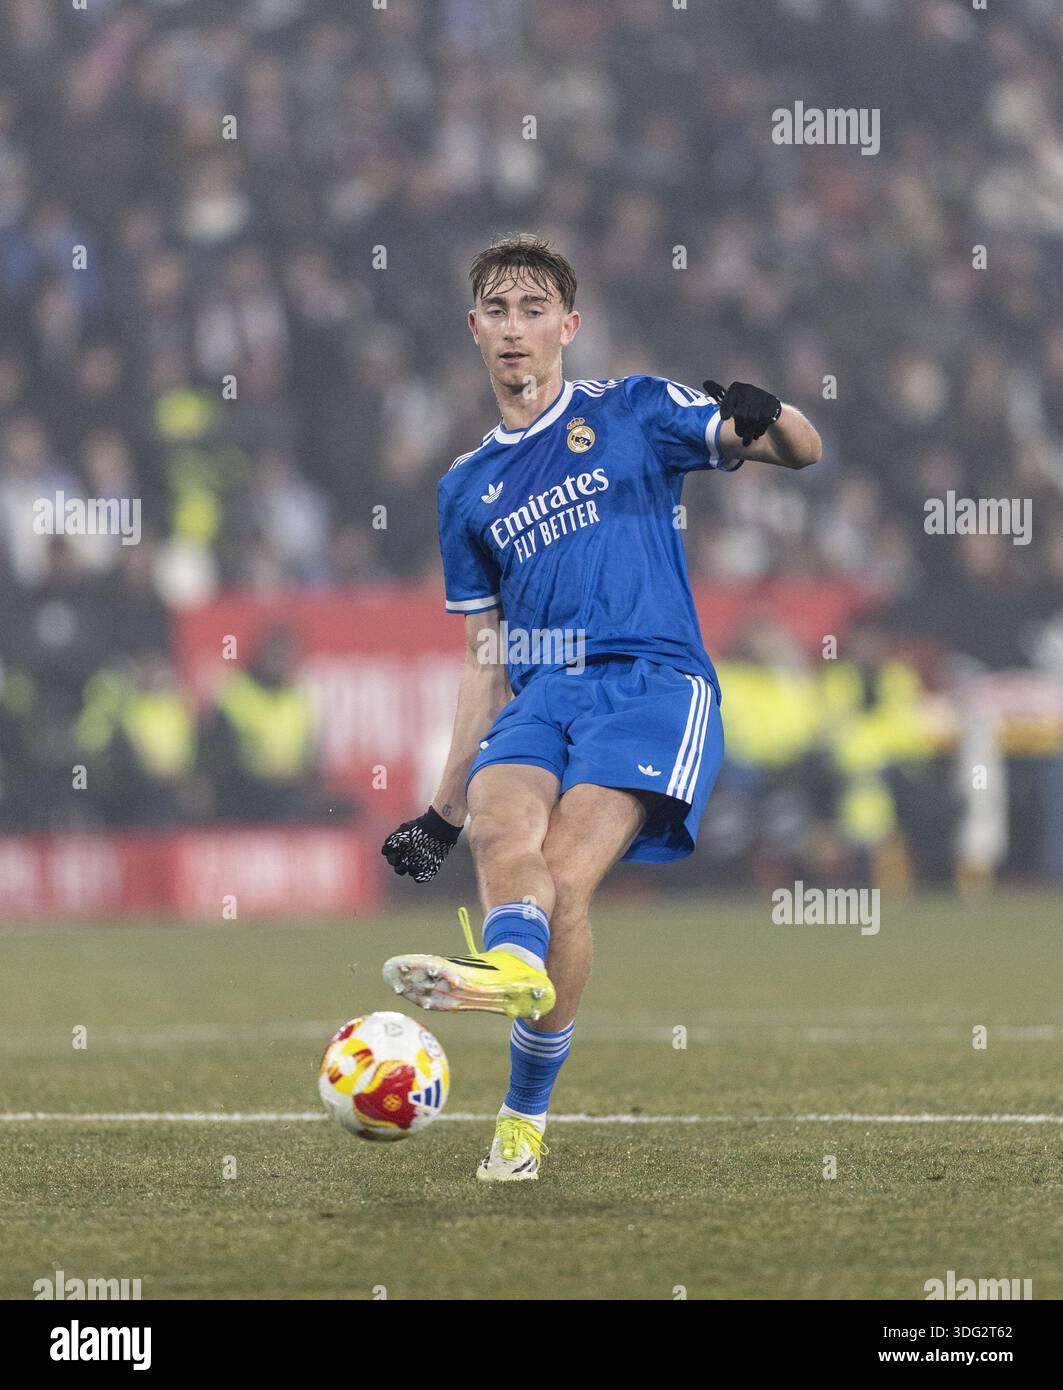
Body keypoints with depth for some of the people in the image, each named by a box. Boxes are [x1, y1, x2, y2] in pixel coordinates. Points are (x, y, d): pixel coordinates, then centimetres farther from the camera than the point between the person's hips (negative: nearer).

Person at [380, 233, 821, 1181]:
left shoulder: (632, 414, 12)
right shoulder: (468, 489, 23)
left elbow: (802, 452, 5)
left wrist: (766, 417, -20)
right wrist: (443, 810, 21)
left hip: (652, 682, -3)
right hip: (539, 695, 3)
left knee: (566, 876, -26)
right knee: (501, 823, -32)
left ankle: (526, 1116, -30)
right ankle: (514, 960, -62)